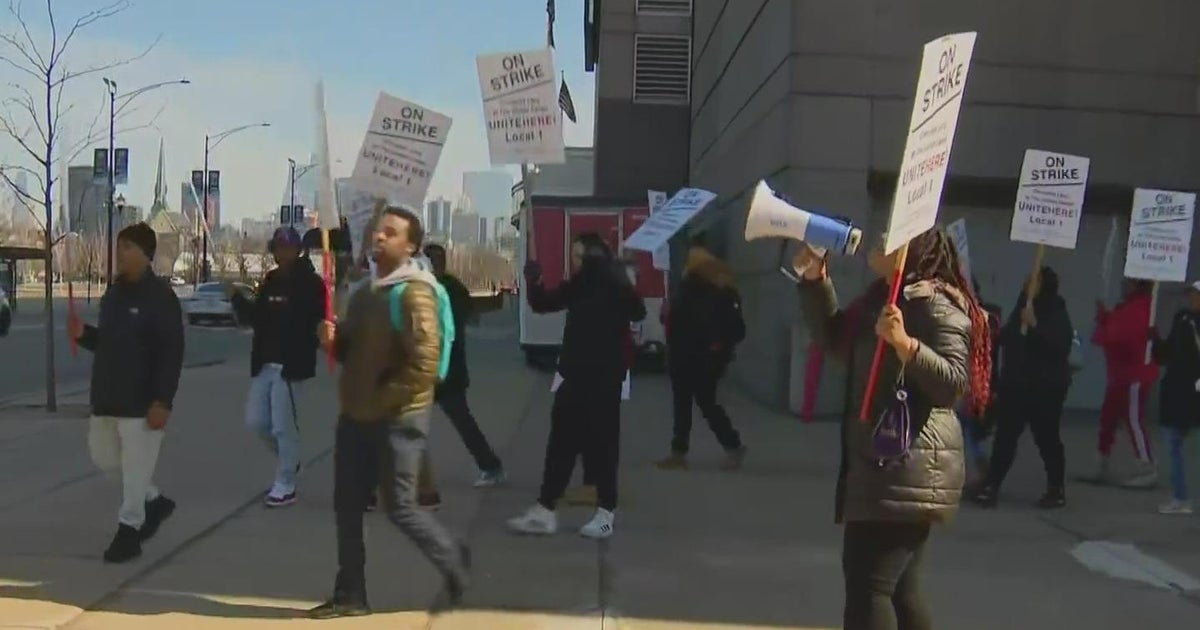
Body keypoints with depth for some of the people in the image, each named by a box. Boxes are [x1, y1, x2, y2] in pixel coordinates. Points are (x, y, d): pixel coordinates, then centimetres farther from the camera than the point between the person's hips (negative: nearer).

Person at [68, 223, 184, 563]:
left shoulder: (160, 296, -13)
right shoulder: (113, 293, 11)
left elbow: (172, 352, -17)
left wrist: (162, 400, -22)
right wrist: (83, 334, -1)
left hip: (142, 400, -8)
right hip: (106, 395, 9)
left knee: (136, 466, -2)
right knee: (104, 457, 17)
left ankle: (128, 529, 12)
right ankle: (155, 501, 34)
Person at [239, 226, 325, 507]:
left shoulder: (310, 283, -8)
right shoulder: (270, 281, 12)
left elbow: (316, 320, -15)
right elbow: (257, 318, 15)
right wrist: (238, 298, 3)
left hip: (290, 364, -7)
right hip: (264, 363, 7)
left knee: (283, 426, -3)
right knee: (256, 421, 11)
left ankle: (285, 486, 9)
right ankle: (289, 460, 34)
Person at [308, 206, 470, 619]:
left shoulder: (414, 293, -15)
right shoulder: (364, 293, 12)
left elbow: (424, 364, -23)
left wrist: (382, 402, -18)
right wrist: (334, 340, 0)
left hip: (397, 420, -8)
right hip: (355, 417, 8)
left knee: (399, 508, 0)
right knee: (347, 507, 10)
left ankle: (451, 559, 25)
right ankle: (350, 596, 21)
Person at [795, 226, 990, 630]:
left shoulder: (937, 304, -12)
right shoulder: (883, 297, 16)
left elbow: (955, 382, -22)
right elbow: (833, 338, 24)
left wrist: (905, 343, -36)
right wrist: (815, 280, 13)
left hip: (908, 466, -10)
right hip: (881, 461, 10)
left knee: (866, 586, -11)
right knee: (898, 588, 14)